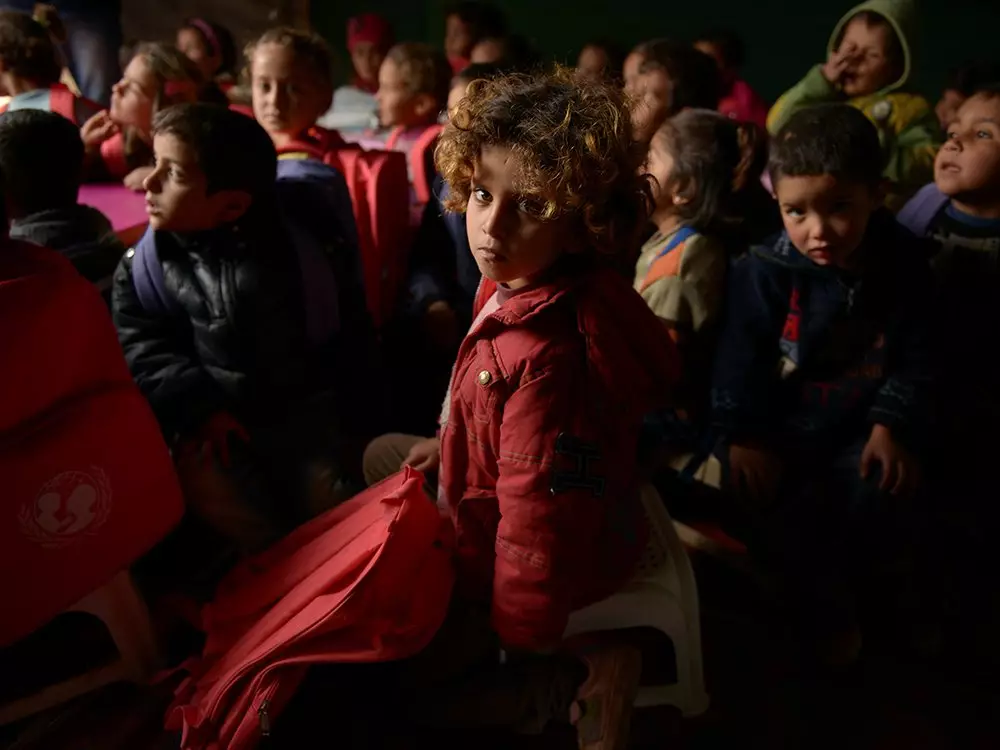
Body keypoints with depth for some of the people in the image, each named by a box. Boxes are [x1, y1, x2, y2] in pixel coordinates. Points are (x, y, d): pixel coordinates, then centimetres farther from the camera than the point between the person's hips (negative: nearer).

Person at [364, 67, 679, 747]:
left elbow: (538, 520, -32)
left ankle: (573, 679, 13)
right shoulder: (520, 286, -10)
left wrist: (519, 647, -19)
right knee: (383, 452, 26)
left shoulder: (548, 355, -40)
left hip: (561, 556, -9)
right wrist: (448, 452, 12)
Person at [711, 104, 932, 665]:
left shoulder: (903, 266, -3)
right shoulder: (765, 271, -13)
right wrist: (743, 436, -18)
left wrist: (894, 425, -8)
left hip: (860, 430, 2)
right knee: (780, 507, -22)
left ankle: (855, 578, 19)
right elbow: (740, 359, -13)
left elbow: (914, 359, 2)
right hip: (779, 430, -2)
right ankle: (825, 612, 7)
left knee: (884, 502, -19)